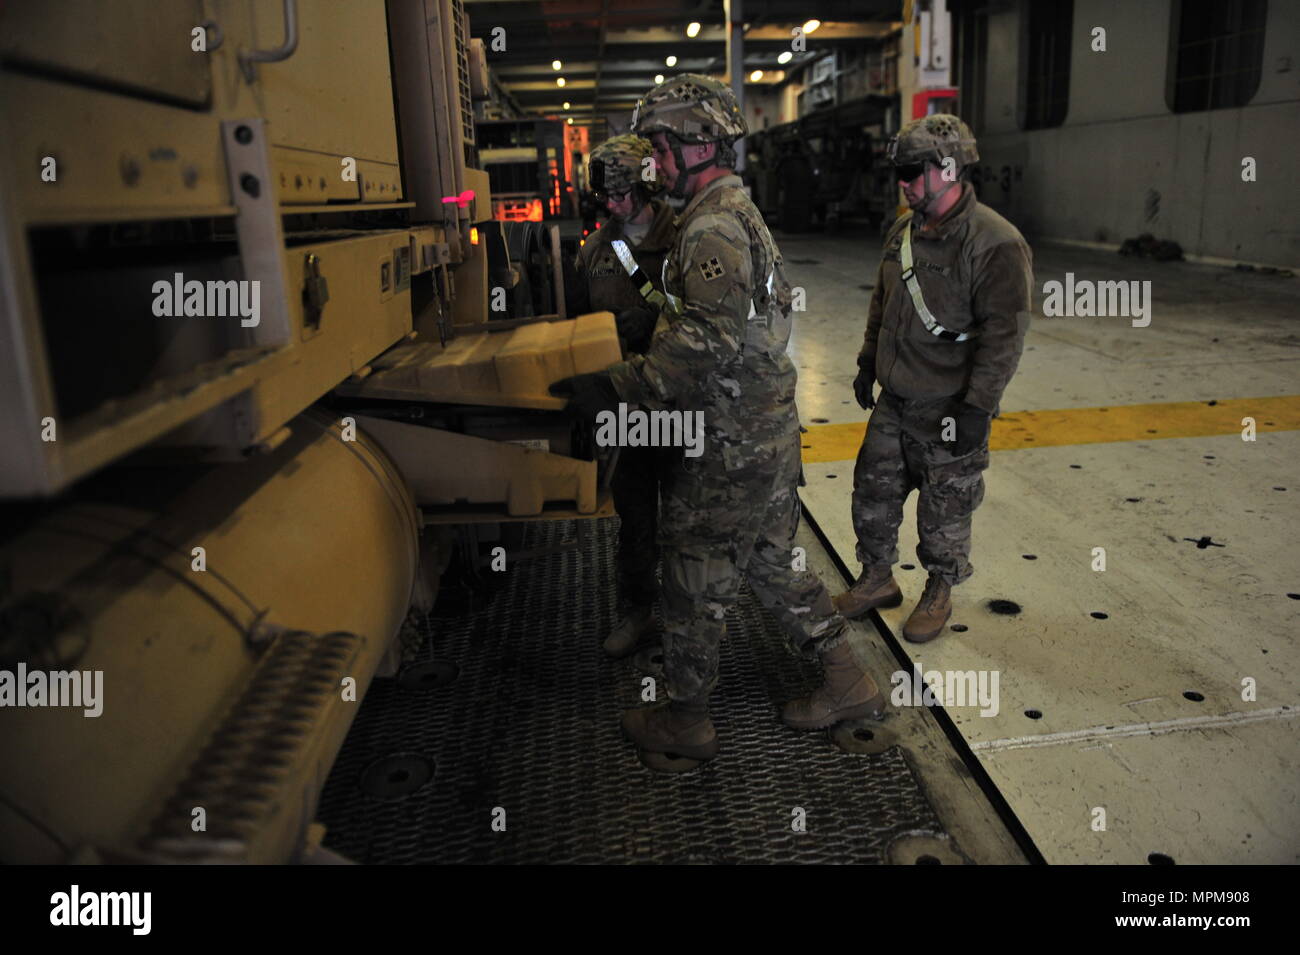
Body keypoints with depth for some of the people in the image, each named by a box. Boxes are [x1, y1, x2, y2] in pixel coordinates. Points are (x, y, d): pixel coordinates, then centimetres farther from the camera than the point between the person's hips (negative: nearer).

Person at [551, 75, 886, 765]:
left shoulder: (712, 227, -19)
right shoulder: (738, 210, 15)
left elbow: (706, 342, -30)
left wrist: (616, 387, -30)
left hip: (734, 444, -10)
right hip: (772, 426, 10)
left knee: (695, 577, 4)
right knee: (772, 561, 20)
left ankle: (684, 719, 20)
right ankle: (847, 681, 30)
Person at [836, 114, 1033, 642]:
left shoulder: (996, 243, -18)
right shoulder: (903, 232, 6)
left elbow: (1004, 335, -20)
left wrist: (977, 408, -21)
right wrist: (868, 362, 18)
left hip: (948, 409, -7)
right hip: (893, 401, 7)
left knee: (945, 508, 9)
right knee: (873, 491, 15)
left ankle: (940, 591, 30)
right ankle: (877, 579, 35)